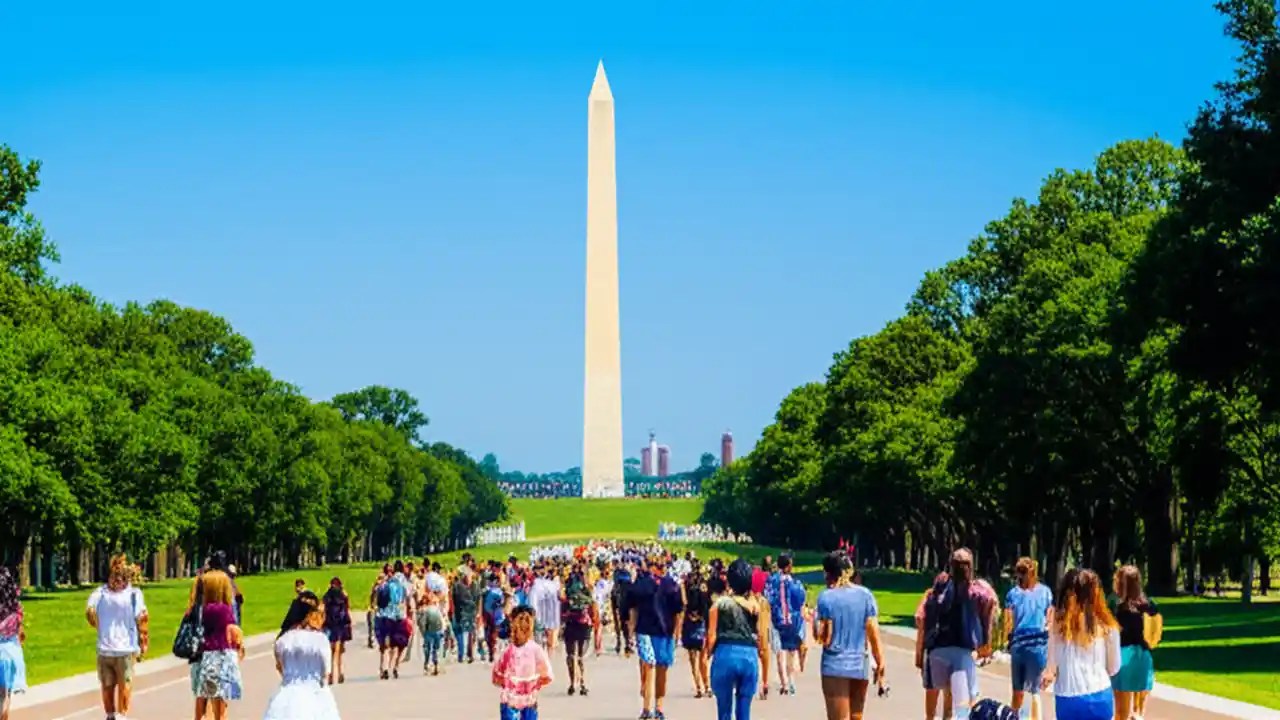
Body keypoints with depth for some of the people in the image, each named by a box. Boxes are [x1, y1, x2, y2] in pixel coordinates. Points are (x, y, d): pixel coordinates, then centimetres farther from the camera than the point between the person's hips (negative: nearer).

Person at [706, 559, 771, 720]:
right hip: (750, 658, 2)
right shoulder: (760, 604, 4)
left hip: (725, 655, -2)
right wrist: (765, 676, 14)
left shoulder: (720, 603, -1)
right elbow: (763, 644, 6)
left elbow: (711, 637, -3)